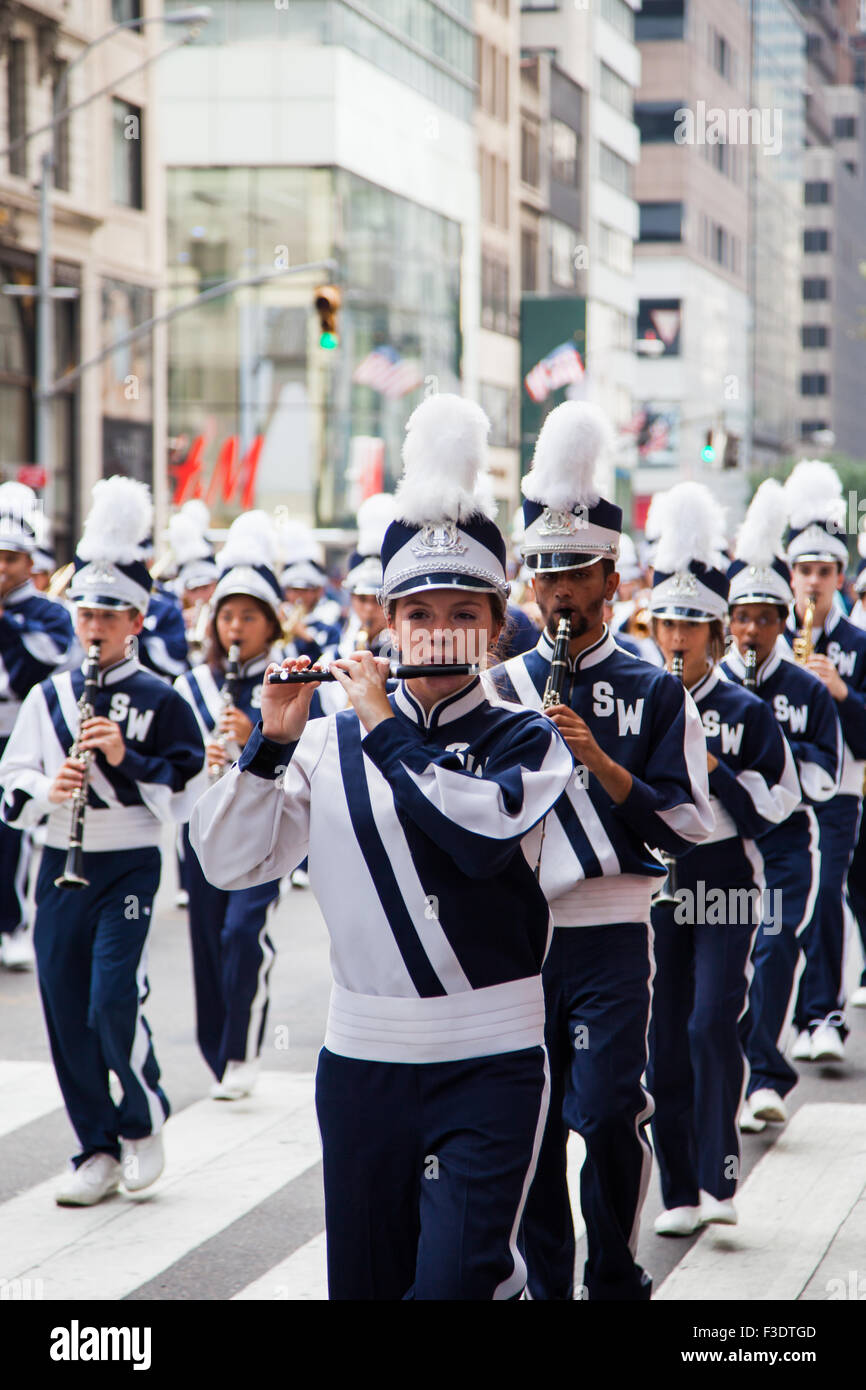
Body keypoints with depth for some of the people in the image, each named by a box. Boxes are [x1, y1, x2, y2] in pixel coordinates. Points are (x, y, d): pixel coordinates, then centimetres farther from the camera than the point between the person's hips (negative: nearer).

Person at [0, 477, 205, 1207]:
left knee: (113, 1003, -14)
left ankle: (145, 1120, 11)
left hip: (128, 867, -4)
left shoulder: (161, 701, -3)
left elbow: (184, 797, -6)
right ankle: (99, 1149, 16)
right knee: (68, 1009, 4)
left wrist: (125, 758, -18)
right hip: (60, 867, 4)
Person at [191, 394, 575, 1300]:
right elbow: (228, 862, 0)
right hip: (361, 1056, 3)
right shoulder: (331, 744, 6)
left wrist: (386, 727, -15)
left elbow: (481, 833, -21)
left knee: (455, 1279, -14)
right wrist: (271, 742, -11)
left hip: (488, 1063, -3)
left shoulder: (526, 741, 0)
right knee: (364, 1283, 11)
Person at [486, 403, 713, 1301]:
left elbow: (687, 826, -6)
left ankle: (615, 1276, 11)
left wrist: (599, 762, -16)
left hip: (609, 936, -2)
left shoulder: (655, 693, 2)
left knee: (608, 1111, -9)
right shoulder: (497, 688, 8)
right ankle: (545, 1280, 19)